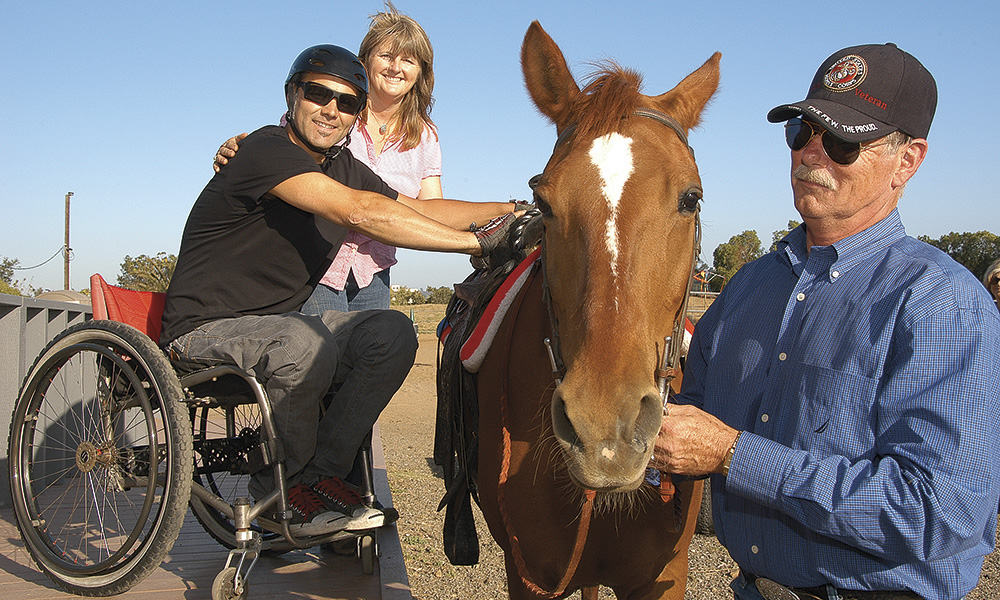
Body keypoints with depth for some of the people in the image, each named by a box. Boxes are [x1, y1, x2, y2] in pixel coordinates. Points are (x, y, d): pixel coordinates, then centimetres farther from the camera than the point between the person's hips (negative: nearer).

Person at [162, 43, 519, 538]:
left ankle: (318, 476, -6)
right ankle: (280, 490, -10)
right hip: (206, 330, -8)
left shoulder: (342, 166, 9)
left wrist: (518, 210, -3)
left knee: (392, 333, -12)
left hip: (277, 322, 8)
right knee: (307, 344, -36)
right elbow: (361, 213, -32)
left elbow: (419, 210, 6)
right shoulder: (268, 150, -19)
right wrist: (478, 242, -33)